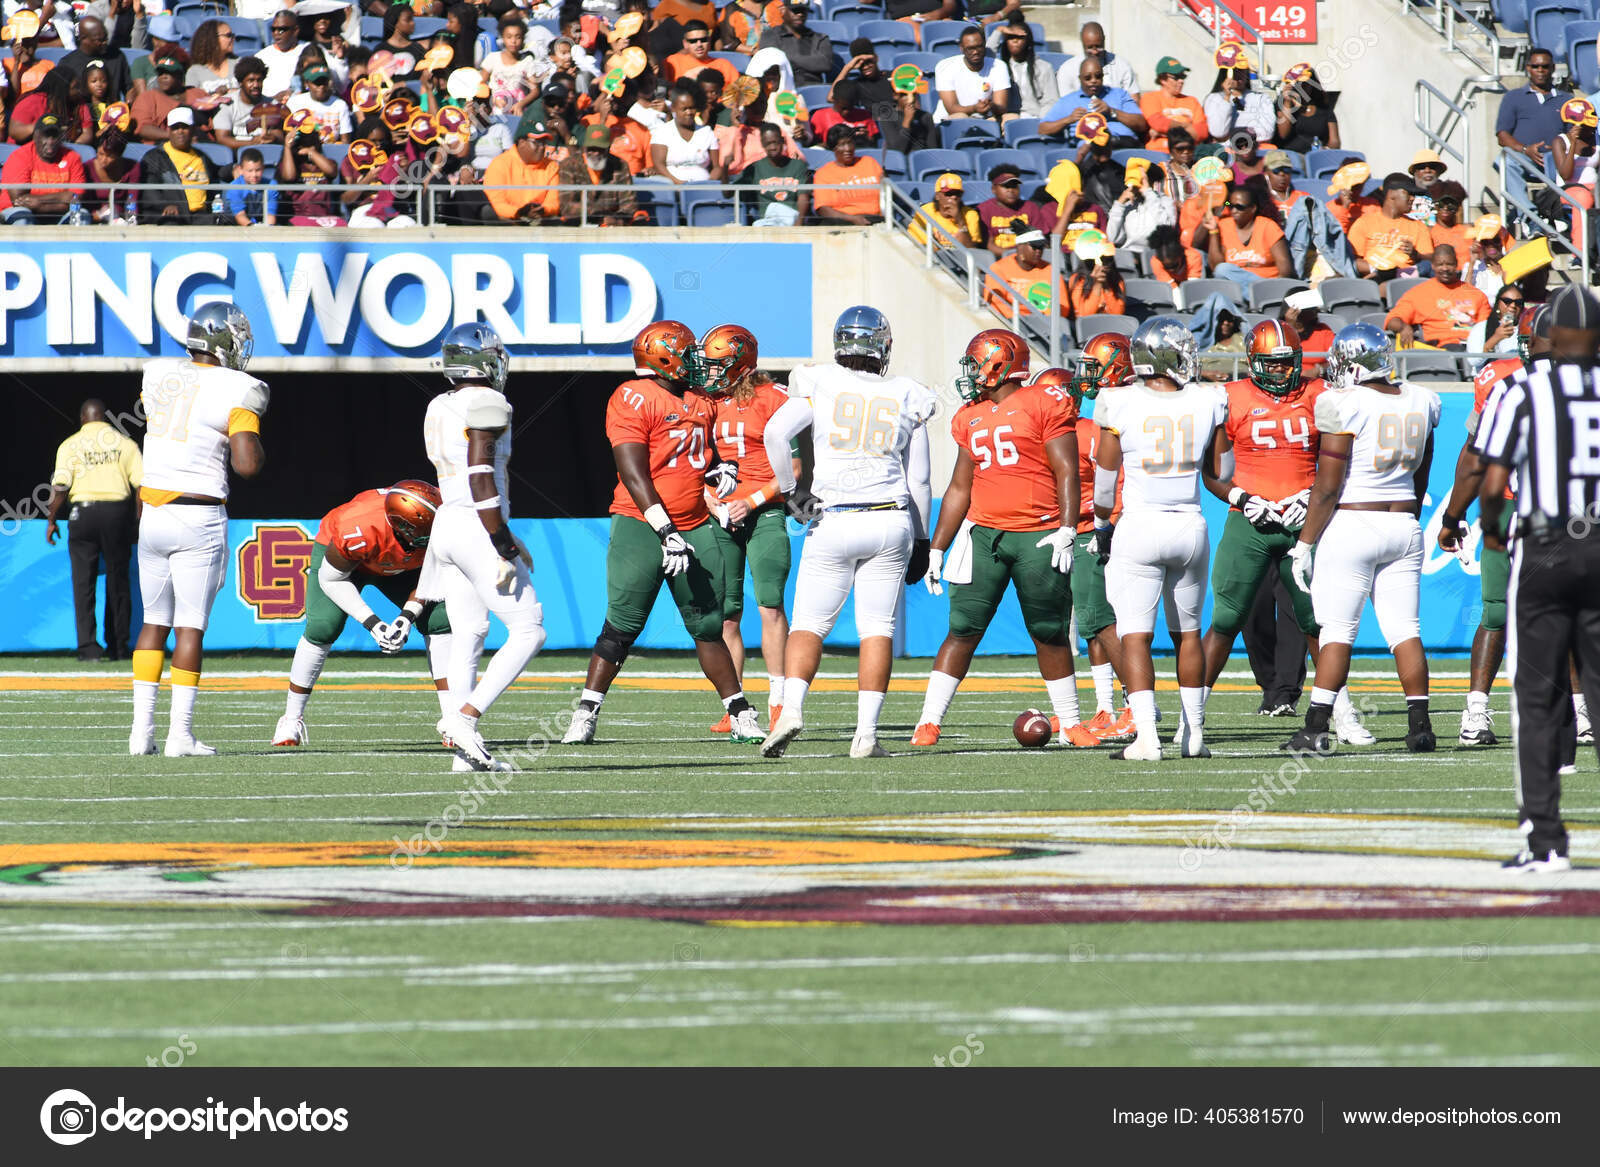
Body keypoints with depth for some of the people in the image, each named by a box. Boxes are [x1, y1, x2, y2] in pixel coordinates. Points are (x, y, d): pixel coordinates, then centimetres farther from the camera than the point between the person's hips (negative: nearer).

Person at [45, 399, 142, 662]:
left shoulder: (70, 445, 2)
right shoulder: (125, 443, 7)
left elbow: (60, 487, -7)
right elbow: (142, 483, 0)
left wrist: (52, 521, 4)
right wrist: (139, 520, 7)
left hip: (83, 512, -2)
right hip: (119, 511, 2)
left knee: (83, 581, 2)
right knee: (118, 579, 11)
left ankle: (88, 645, -7)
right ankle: (118, 646, 14)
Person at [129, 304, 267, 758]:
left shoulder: (158, 376, 6)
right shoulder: (234, 392, -11)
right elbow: (247, 465, -18)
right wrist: (254, 441, 2)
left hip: (152, 514, 5)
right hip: (198, 519, -5)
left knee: (155, 620, 14)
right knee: (191, 625, -1)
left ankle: (142, 728, 10)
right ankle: (181, 733, -3)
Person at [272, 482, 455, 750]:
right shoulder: (362, 530, -45)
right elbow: (332, 579, -27)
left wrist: (408, 616, -28)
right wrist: (371, 623, -34)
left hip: (401, 567, 4)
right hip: (341, 558, -4)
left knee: (439, 622, -12)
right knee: (322, 628, -21)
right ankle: (292, 719, -4)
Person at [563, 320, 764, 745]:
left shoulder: (699, 402, 14)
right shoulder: (632, 400, -10)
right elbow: (634, 474, -16)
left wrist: (723, 468, 5)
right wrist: (665, 532, -22)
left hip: (695, 526, 6)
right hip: (643, 525, -6)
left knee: (708, 627, 8)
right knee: (622, 626, -7)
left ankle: (741, 717, 12)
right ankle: (585, 715, -2)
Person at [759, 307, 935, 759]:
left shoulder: (819, 387, -1)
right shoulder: (907, 399, 5)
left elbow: (776, 433, -14)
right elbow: (918, 480, 8)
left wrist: (790, 489, 1)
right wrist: (922, 540, 19)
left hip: (833, 522, -1)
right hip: (891, 520, 1)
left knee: (809, 624, 6)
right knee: (877, 628, 7)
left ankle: (792, 708, -16)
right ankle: (866, 733, 0)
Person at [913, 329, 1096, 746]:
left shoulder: (1045, 405, -3)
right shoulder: (971, 418, 16)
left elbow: (1067, 472, -7)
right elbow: (959, 488, 20)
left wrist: (1067, 529, -17)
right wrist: (937, 548, 17)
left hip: (1038, 536, -4)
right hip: (983, 534, 4)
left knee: (1051, 634, 3)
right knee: (963, 630, -3)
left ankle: (1070, 724, 16)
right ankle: (928, 724, -6)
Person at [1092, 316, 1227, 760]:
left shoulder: (1121, 406, -9)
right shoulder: (1207, 404, -3)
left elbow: (1105, 477, 2)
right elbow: (1216, 476, 9)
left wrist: (1102, 524, 18)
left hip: (1139, 528, -3)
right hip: (1190, 526, 3)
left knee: (1136, 636, -3)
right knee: (1187, 632, 18)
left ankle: (1146, 736, -16)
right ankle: (1193, 733, 24)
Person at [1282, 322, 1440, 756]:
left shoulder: (1345, 405, -12)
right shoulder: (1420, 402, 6)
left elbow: (1328, 487, -12)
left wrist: (1304, 544, -5)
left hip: (1351, 524, -5)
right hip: (1403, 525, 5)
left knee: (1337, 631, -3)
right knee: (1404, 630, 7)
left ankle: (1316, 728, -6)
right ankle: (1420, 725, 4)